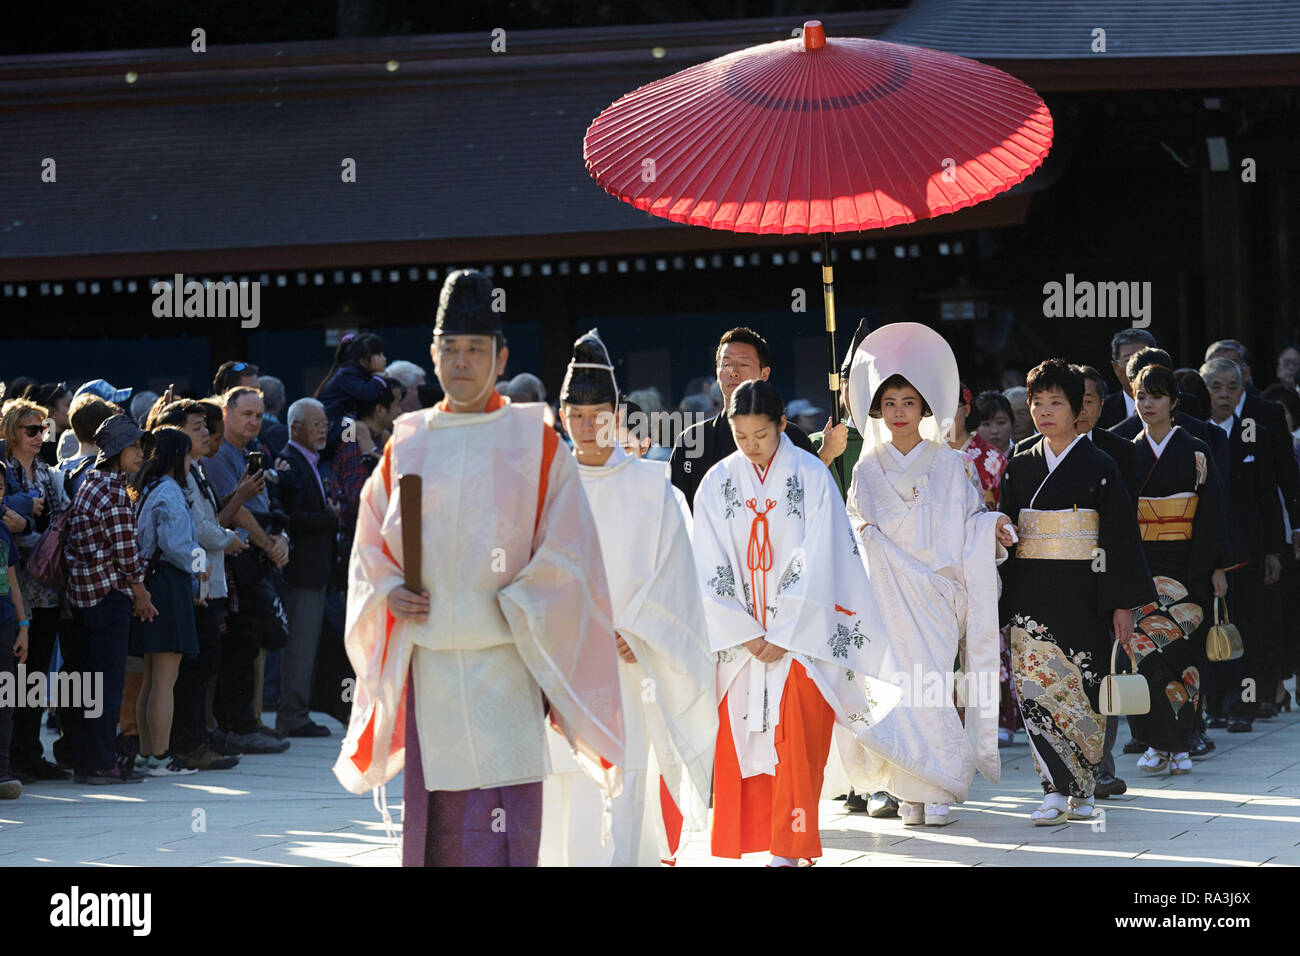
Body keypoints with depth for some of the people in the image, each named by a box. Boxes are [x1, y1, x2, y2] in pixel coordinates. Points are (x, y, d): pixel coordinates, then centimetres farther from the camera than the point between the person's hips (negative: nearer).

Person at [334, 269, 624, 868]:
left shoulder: (535, 443, 2)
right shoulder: (407, 445, 11)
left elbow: (566, 552, -1)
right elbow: (371, 548, 17)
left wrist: (510, 605, -13)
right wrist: (390, 593, -2)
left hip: (504, 664, -3)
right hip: (427, 661, 4)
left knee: (497, 837, -11)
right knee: (433, 821, 5)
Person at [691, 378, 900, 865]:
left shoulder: (811, 476, -4)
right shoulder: (718, 483, 4)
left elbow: (817, 566, -8)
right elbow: (711, 570, 3)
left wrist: (782, 637, -10)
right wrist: (746, 636, -6)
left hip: (801, 636, -3)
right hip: (741, 637, 3)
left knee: (797, 744, -9)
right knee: (740, 743, -1)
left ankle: (791, 847, -7)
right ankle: (752, 839, 6)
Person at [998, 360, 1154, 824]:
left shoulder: (1099, 467, -1)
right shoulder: (1020, 467, 9)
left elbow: (1121, 537, -2)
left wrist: (1123, 604, -6)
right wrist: (1002, 599, 8)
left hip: (1081, 595, -3)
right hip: (1031, 595, 3)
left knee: (1082, 689, 1)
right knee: (1034, 687, -9)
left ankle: (1081, 789, 14)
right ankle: (1058, 789, -9)